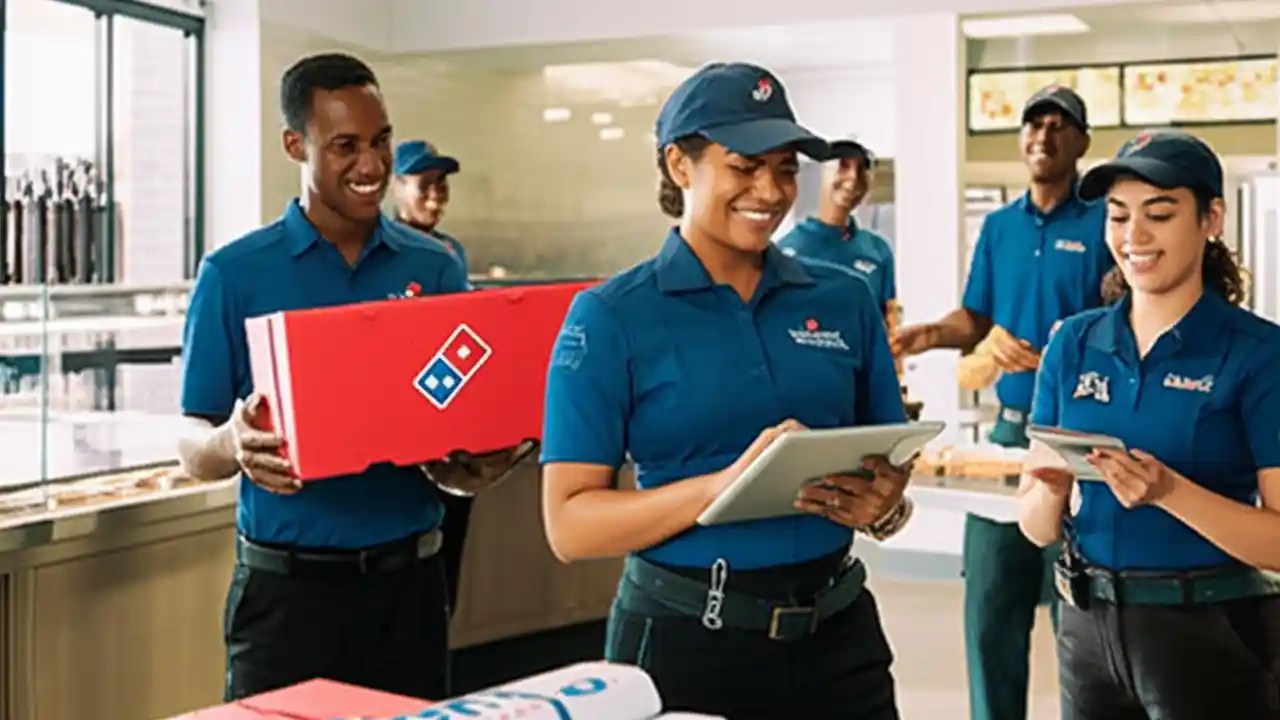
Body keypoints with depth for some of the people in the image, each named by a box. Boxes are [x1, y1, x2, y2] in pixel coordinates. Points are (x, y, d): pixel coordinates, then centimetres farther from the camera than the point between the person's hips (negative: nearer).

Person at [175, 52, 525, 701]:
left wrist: (481, 463, -17)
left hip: (408, 579, 2)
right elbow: (193, 451, -3)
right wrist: (235, 445, -25)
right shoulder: (234, 275, -3)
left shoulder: (436, 271, 3)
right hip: (286, 585, -2)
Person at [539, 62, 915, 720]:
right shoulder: (611, 317, -7)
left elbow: (888, 465, 12)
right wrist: (724, 485, -25)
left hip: (837, 631, 3)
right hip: (684, 640, -3)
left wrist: (884, 507, -12)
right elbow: (570, 525, -11)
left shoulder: (845, 300, 4)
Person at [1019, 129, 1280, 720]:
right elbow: (1038, 529, 4)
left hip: (1211, 635, -4)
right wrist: (1050, 487, -17)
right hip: (1088, 627, 4)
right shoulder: (1074, 343, 2)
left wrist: (1169, 492, -26)